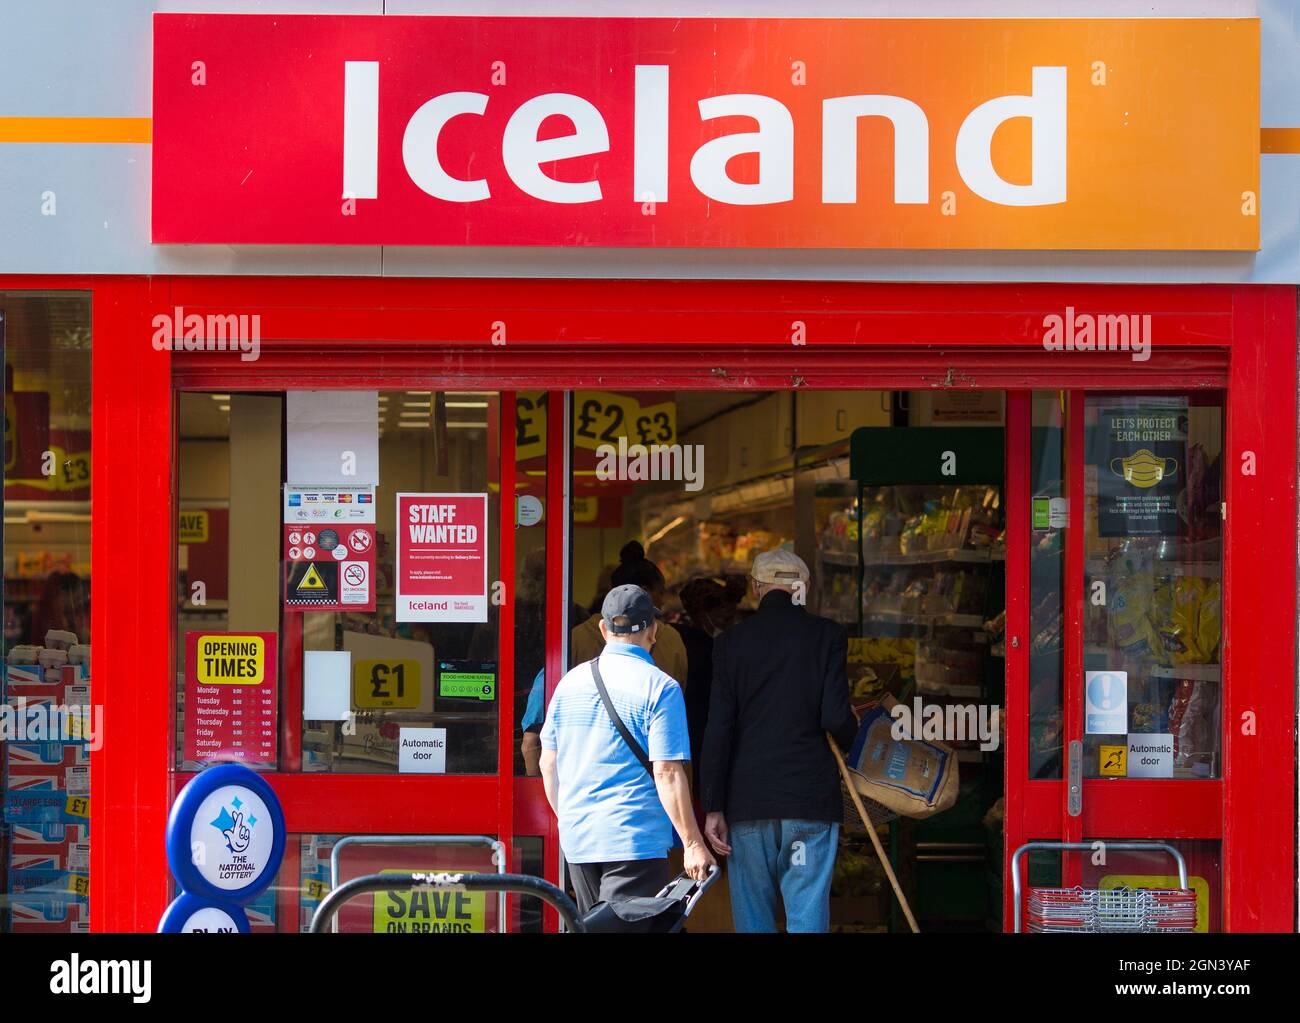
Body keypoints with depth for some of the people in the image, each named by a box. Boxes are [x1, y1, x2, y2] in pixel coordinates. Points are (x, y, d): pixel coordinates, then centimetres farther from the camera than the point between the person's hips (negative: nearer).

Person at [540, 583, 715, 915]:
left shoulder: (571, 681, 9)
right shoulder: (660, 687, -8)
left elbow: (548, 763, 13)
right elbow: (667, 773, -13)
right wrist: (693, 844, -9)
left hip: (577, 839, 6)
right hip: (635, 839, -6)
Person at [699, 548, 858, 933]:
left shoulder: (731, 641, 4)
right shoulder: (827, 634, 0)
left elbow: (718, 730, 0)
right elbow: (835, 717, -7)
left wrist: (713, 807, 3)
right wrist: (856, 743, 16)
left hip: (747, 800, 1)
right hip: (811, 798, -1)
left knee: (752, 917, 8)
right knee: (808, 917, 0)